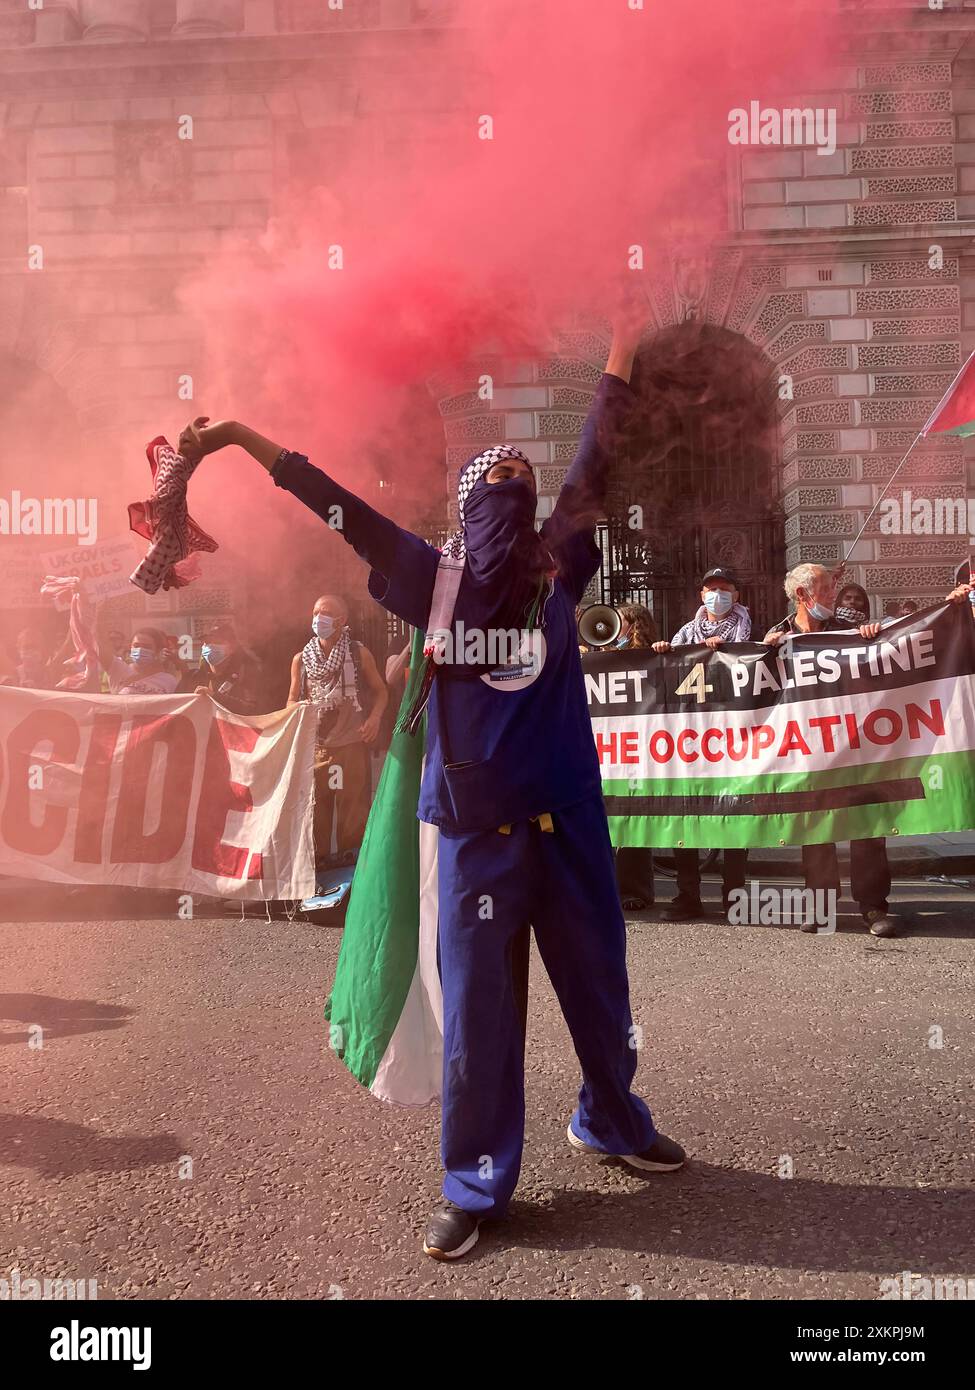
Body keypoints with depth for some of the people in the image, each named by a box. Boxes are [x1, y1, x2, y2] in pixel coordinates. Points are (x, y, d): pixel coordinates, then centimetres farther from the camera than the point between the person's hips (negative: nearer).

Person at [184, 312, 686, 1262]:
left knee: (597, 979, 16)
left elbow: (590, 471, 4)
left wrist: (618, 364, 2)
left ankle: (610, 1122, 43)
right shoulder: (436, 577, 1)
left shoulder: (557, 569, 4)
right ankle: (474, 1186, 24)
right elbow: (341, 508, 3)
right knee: (475, 1004, 6)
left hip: (565, 817, 2)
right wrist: (246, 438, 3)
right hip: (477, 825, -2)